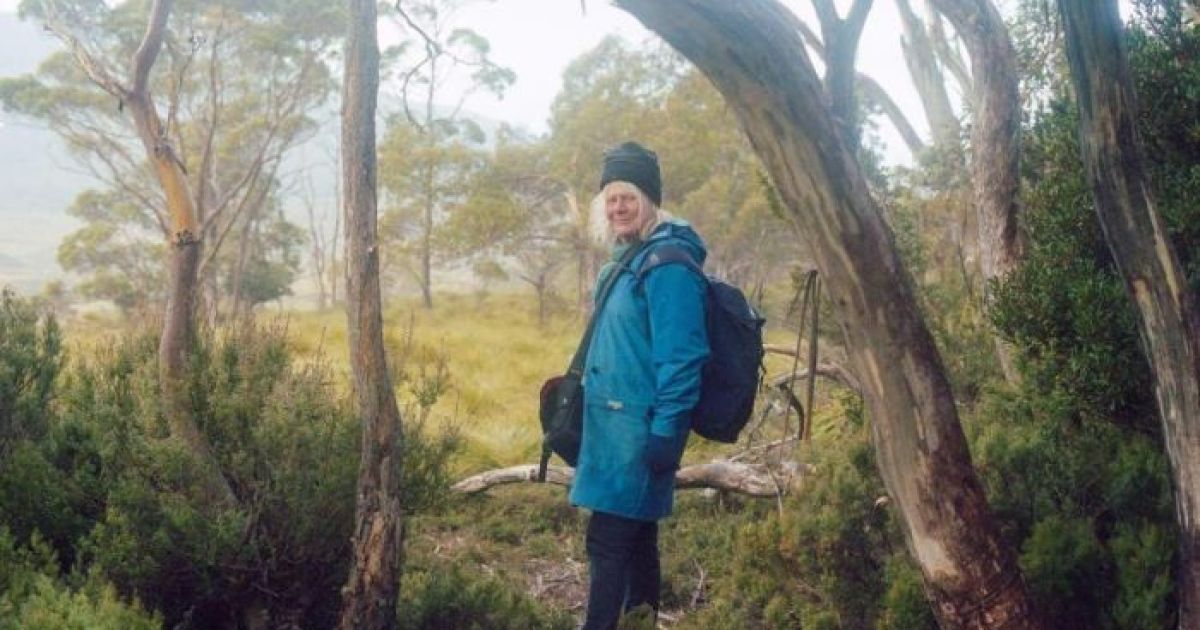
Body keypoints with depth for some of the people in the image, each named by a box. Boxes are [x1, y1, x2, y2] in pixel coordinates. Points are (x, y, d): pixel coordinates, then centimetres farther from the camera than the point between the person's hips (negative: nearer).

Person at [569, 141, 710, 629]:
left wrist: (666, 433, -23)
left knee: (607, 540, -9)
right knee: (635, 537, 15)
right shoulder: (627, 261, 15)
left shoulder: (668, 264, -16)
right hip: (619, 425, 10)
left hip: (639, 429, -10)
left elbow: (680, 356, -21)